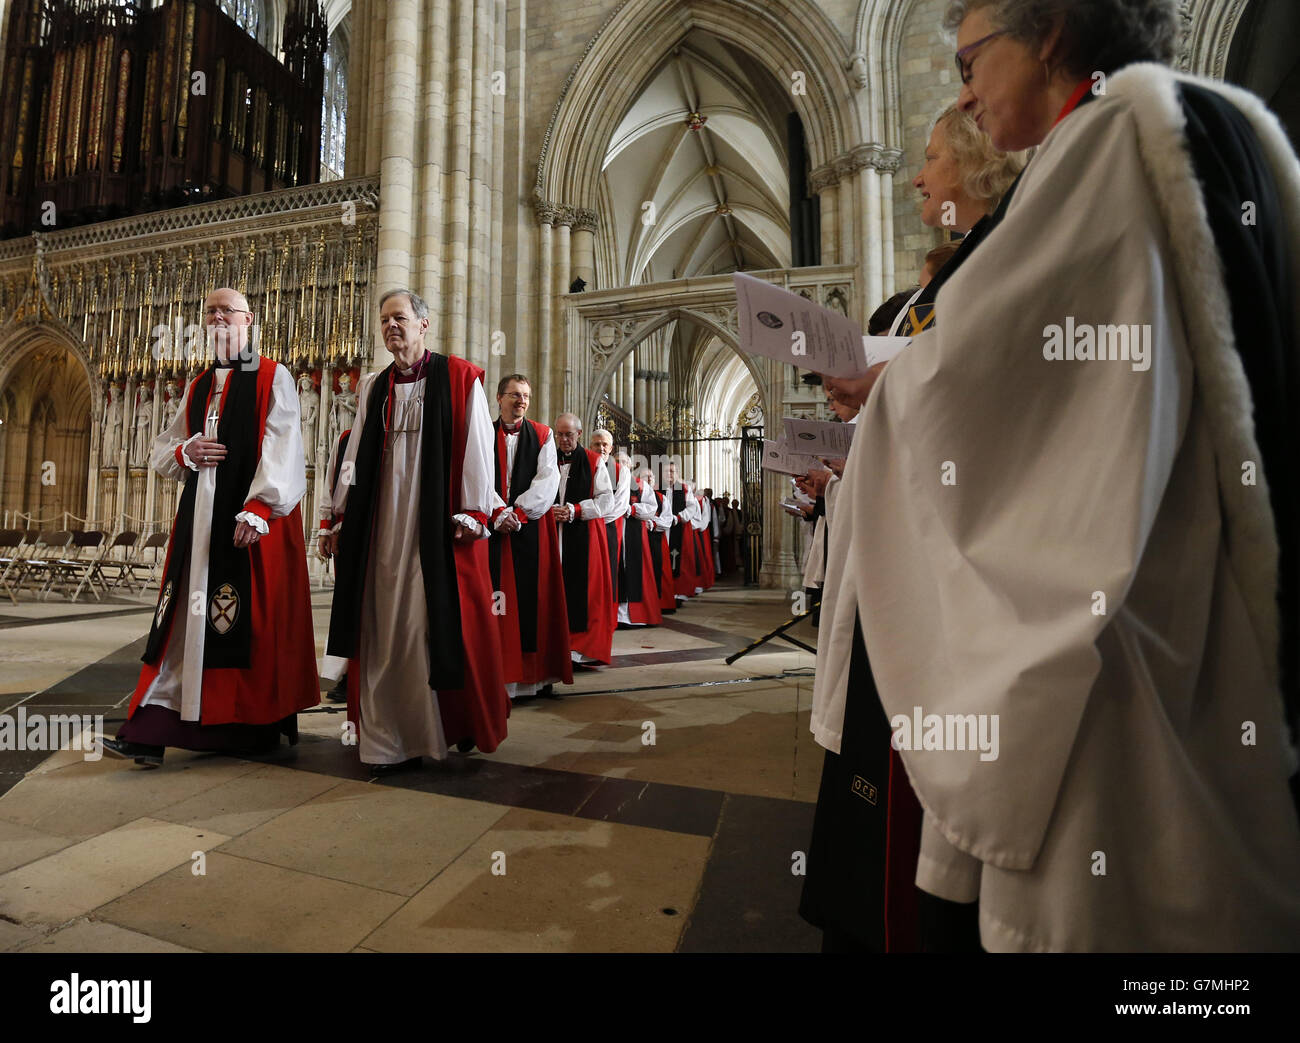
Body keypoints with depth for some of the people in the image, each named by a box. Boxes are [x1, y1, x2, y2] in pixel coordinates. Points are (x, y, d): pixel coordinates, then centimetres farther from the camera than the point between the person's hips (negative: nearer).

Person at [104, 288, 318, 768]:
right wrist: (186, 452, -2)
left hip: (252, 518, -6)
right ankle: (152, 729, 7)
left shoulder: (272, 378, 1)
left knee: (252, 616, -2)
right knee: (187, 615, 3)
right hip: (200, 515, 6)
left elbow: (282, 450, -11)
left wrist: (258, 508, -22)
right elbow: (160, 450, 22)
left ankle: (256, 725, 11)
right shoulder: (198, 386, 20)